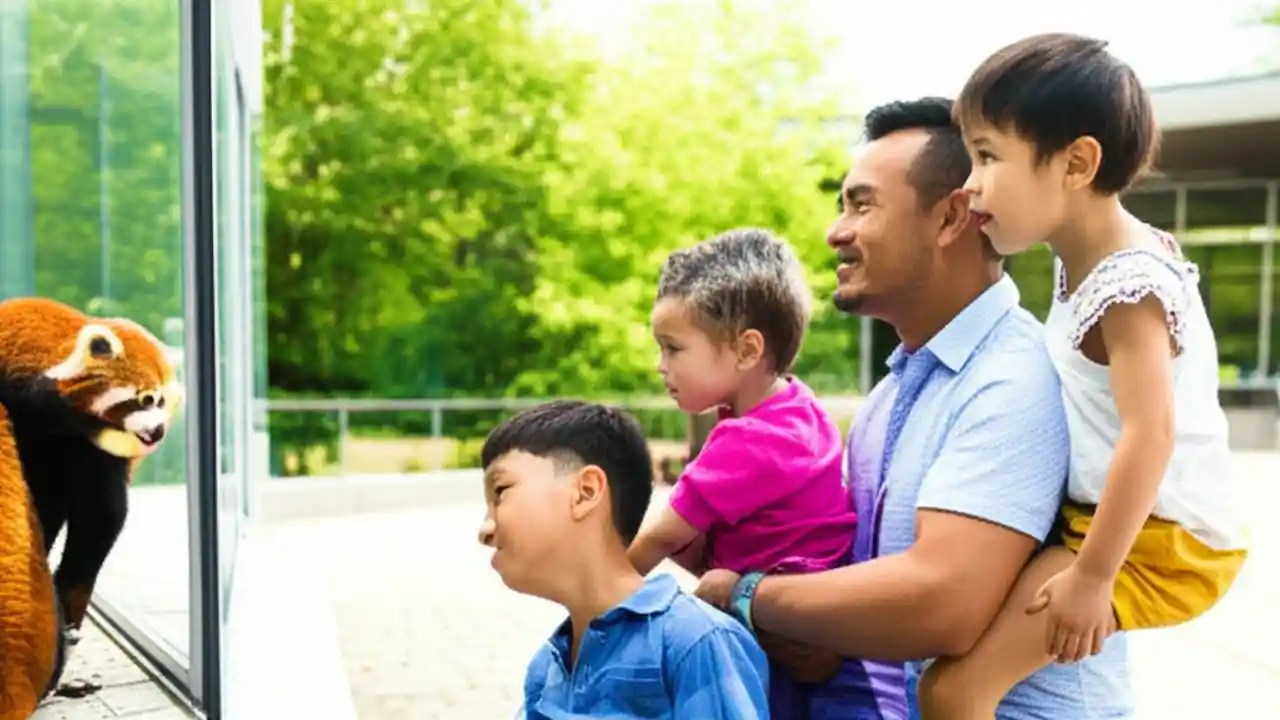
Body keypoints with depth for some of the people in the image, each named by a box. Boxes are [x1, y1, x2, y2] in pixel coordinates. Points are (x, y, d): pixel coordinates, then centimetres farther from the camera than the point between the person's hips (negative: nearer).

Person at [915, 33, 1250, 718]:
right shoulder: (1093, 256, 7)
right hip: (1111, 519, 10)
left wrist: (1092, 578, -27)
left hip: (1151, 542, -10)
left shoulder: (1127, 288, -23)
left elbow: (1151, 434, -30)